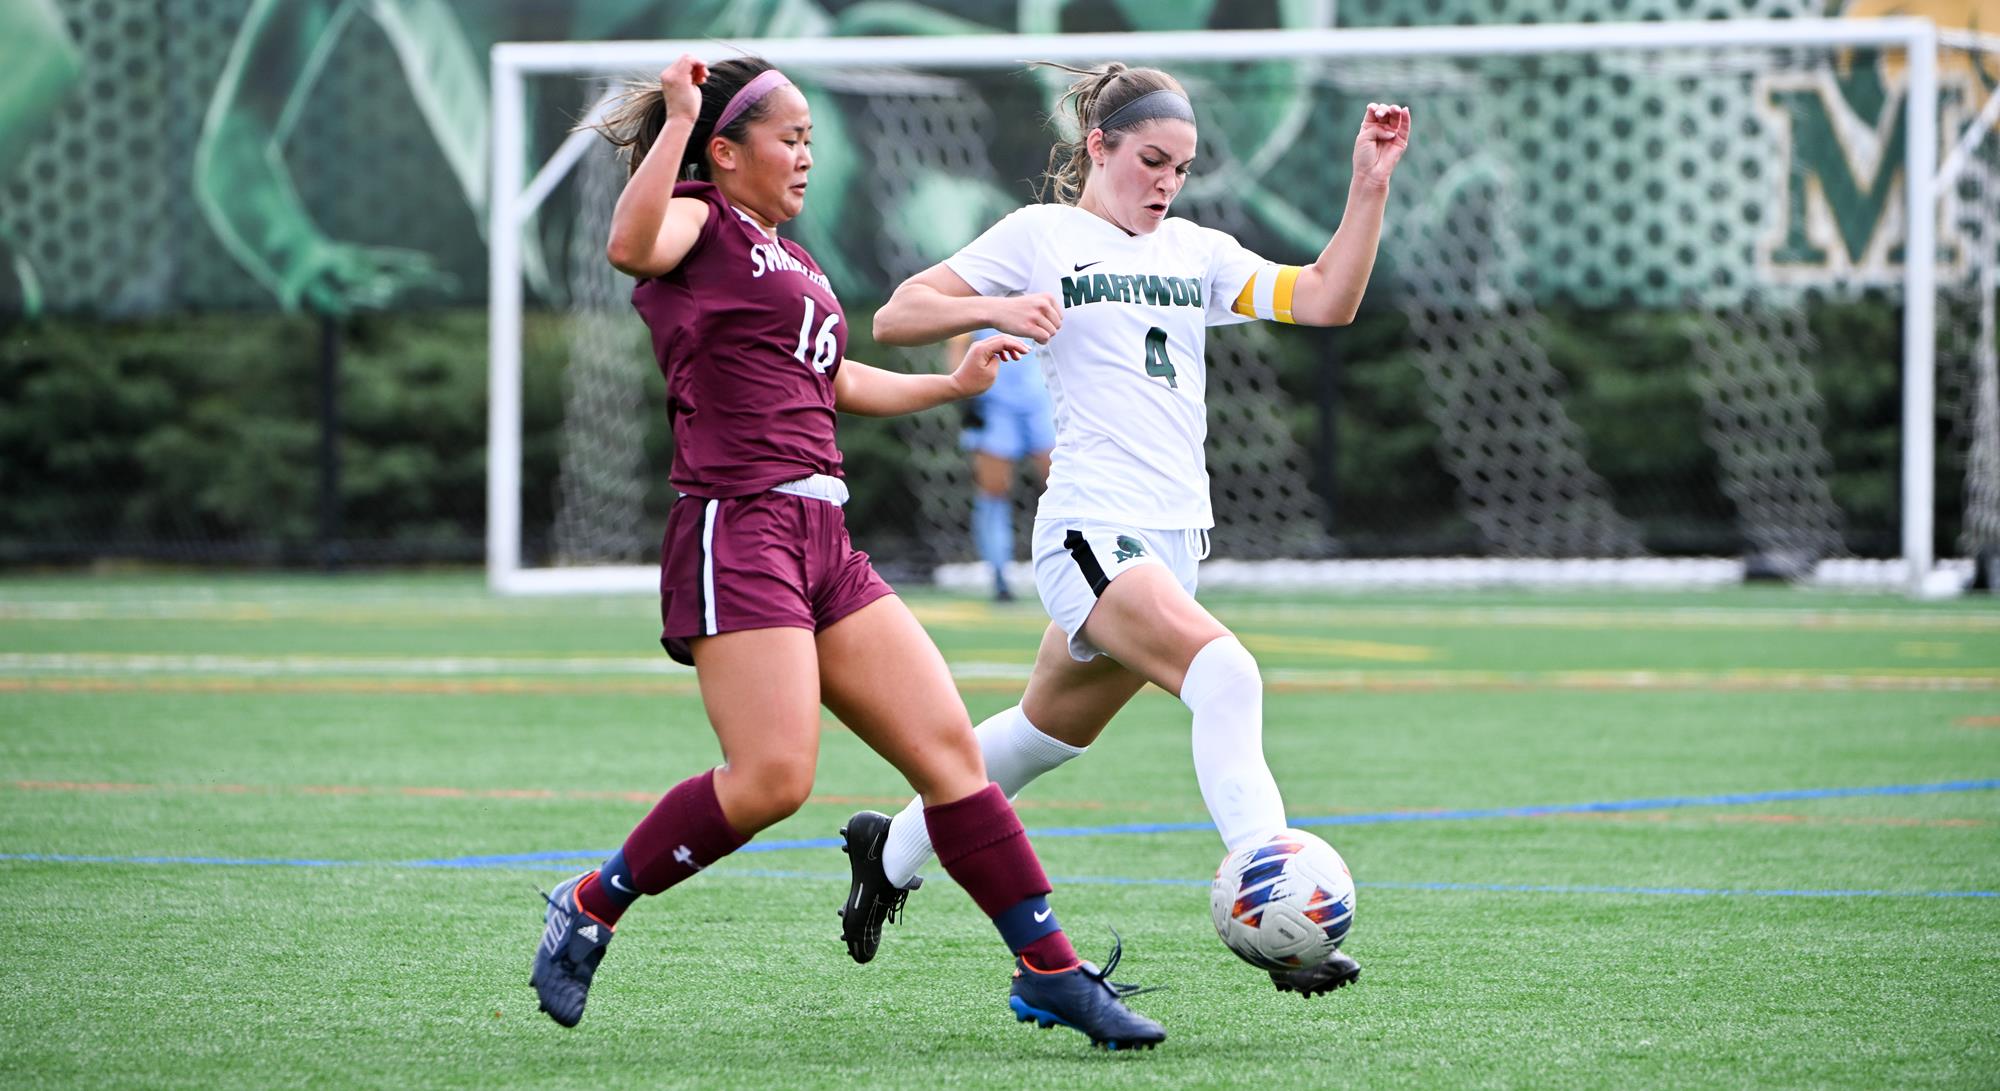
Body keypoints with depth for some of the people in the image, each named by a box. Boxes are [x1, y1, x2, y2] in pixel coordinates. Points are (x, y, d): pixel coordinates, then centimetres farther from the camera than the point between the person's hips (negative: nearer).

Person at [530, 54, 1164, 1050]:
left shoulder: (789, 259, 24)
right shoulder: (700, 225, -2)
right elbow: (630, 246, -28)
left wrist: (955, 383, 43)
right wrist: (678, 118, -26)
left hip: (822, 540, 9)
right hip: (737, 528, -9)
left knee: (948, 747, 1)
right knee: (772, 778, -19)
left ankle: (1050, 972, 3)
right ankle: (588, 909, -1)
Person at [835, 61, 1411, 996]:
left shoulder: (1196, 252, 15)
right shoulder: (1041, 235, 2)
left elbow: (1323, 300, 4)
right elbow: (895, 318, 1)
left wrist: (1369, 186, -6)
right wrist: (994, 310, -16)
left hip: (1174, 538, 7)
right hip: (1092, 530, -7)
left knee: (1051, 734, 19)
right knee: (1225, 675, -28)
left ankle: (891, 850, 41)